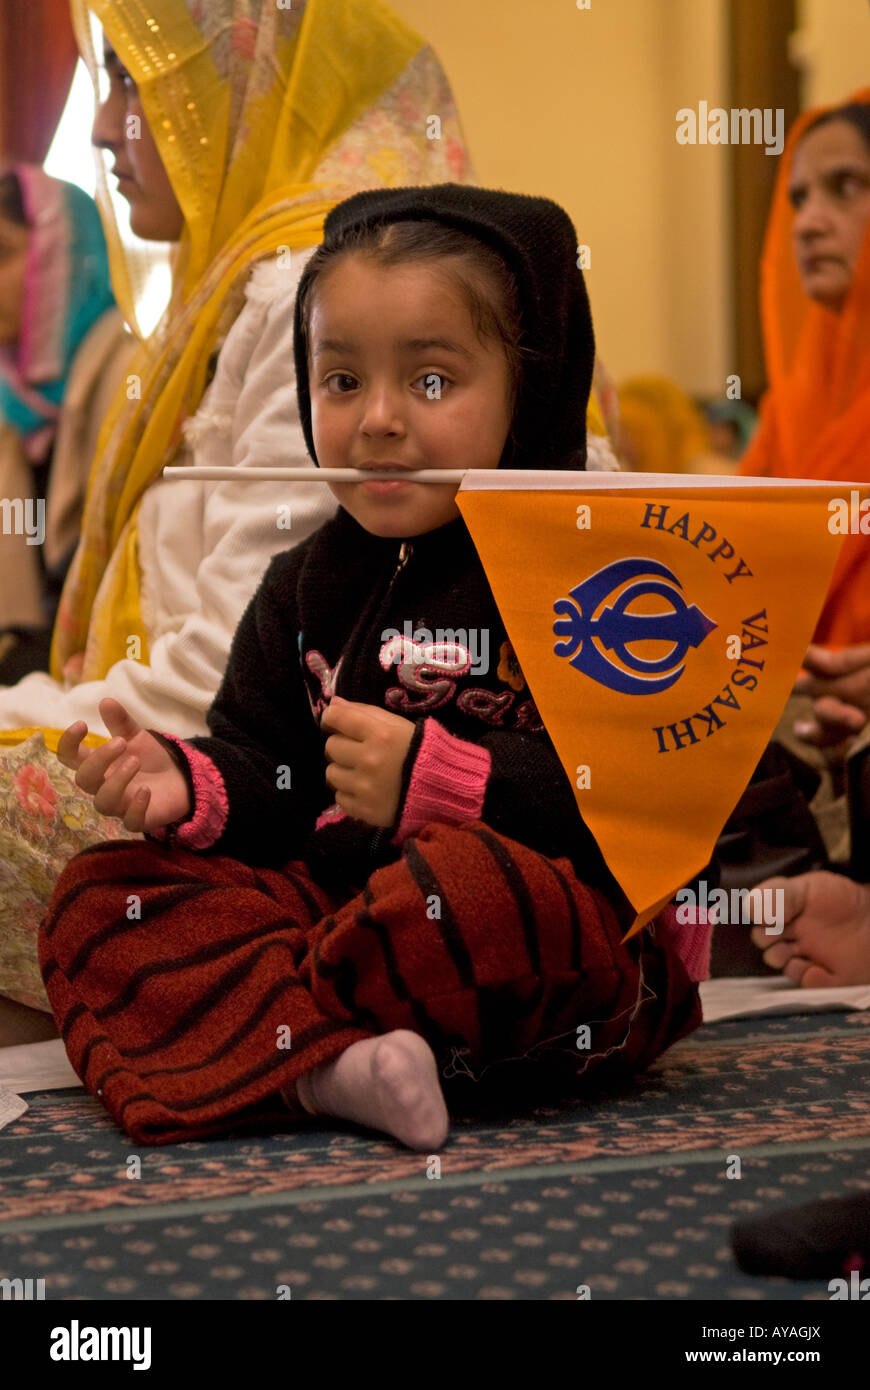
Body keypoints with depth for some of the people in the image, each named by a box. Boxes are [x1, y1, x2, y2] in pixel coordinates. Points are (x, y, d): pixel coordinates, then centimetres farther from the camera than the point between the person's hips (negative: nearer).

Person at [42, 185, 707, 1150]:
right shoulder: (309, 585, 14)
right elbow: (279, 787, 15)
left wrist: (436, 781, -25)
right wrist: (188, 784, -8)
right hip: (342, 903, 6)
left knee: (461, 886, -40)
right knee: (98, 897, -7)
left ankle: (255, 1035, -10)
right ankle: (331, 1066, -31)